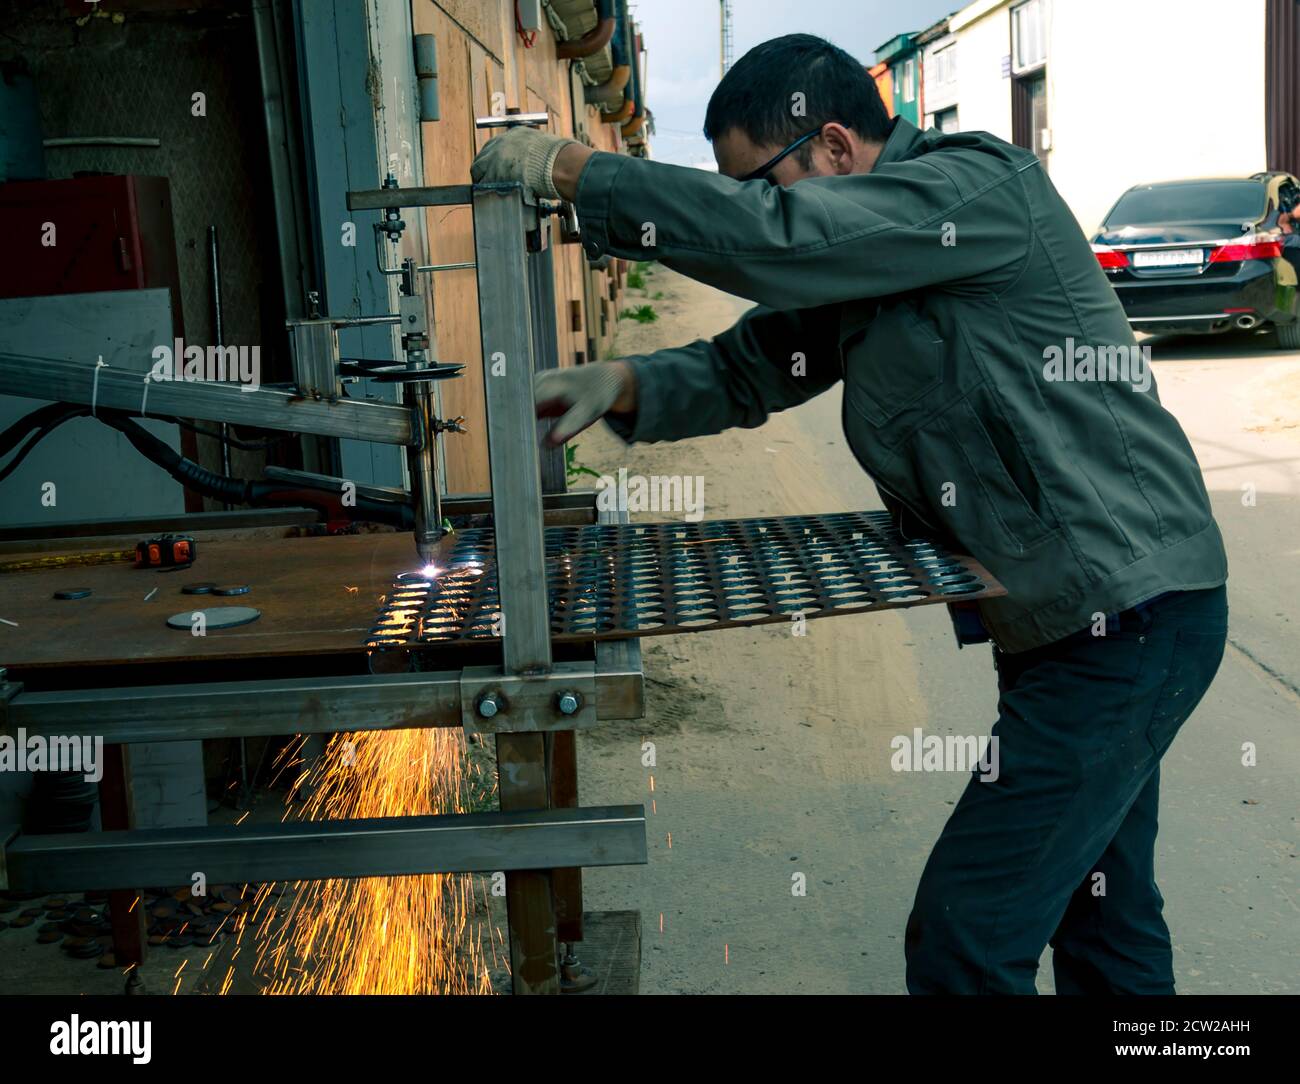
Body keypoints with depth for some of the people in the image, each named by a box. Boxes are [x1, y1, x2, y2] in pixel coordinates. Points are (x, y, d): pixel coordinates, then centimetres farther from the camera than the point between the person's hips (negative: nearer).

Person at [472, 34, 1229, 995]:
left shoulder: (976, 186, -17)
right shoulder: (855, 268, 12)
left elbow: (771, 236, -29)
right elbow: (747, 368, 11)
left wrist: (569, 168, -20)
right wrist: (620, 385, -8)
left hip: (1129, 616, -10)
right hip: (1095, 616, 10)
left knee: (963, 938, -6)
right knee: (1103, 912, 22)